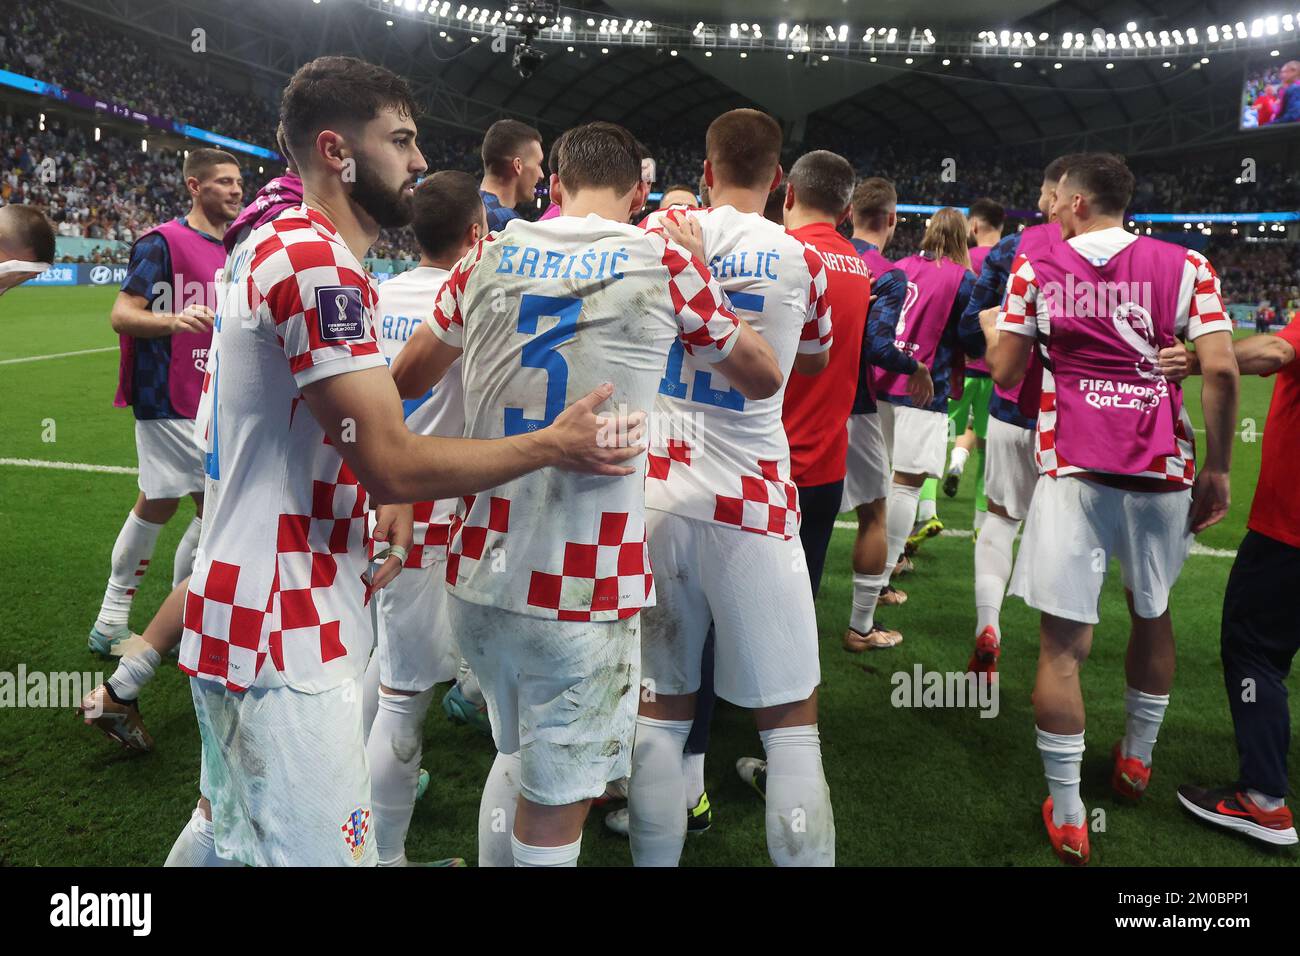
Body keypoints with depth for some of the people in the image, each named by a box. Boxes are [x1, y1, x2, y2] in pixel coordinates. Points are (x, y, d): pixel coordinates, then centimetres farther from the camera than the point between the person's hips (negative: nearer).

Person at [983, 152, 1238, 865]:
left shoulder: (1034, 267, 3)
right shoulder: (1184, 265, 4)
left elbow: (1005, 373, 5)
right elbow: (1220, 370, -4)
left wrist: (991, 326, 25)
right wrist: (1217, 469, 5)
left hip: (1073, 472, -2)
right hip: (1162, 473, 3)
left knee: (1063, 640, 2)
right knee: (1151, 614, 24)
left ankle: (1066, 816, 8)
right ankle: (1136, 759, 42)